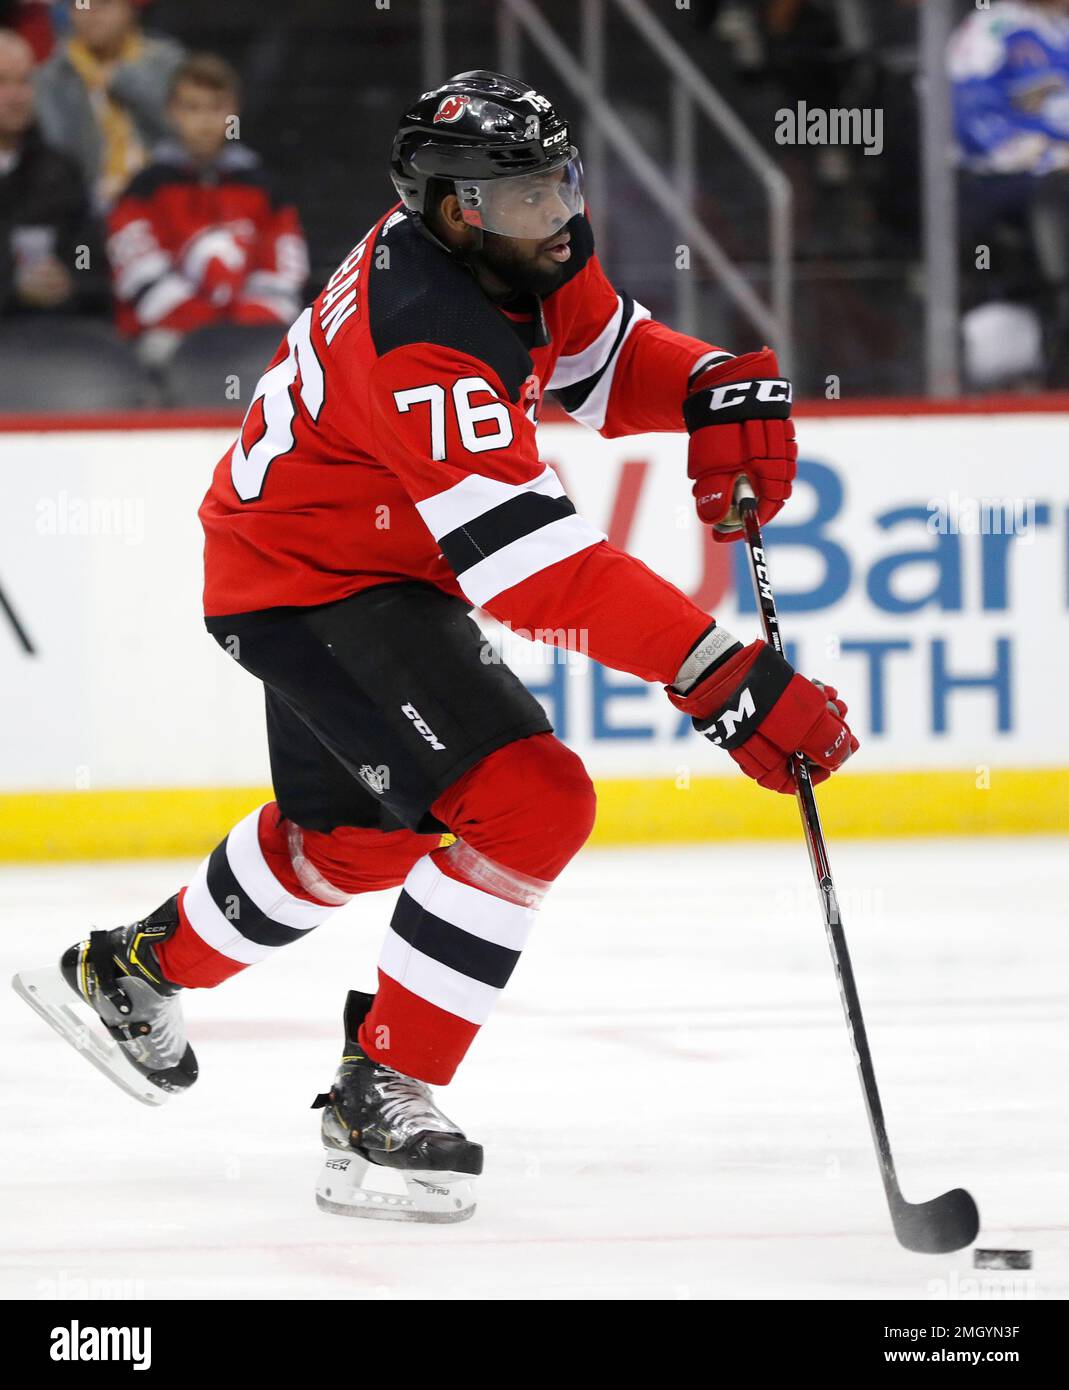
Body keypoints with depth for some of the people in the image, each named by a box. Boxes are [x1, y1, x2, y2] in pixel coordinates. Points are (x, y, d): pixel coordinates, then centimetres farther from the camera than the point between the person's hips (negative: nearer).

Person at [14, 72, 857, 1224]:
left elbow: (604, 360, 10)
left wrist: (724, 389, -13)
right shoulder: (425, 341, -36)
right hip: (304, 588, -10)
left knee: (359, 833, 30)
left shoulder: (524, 252, -8)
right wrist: (730, 681, -45)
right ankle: (382, 1099, -14)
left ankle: (134, 973, 53)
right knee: (528, 806, -23)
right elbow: (540, 570, -41)